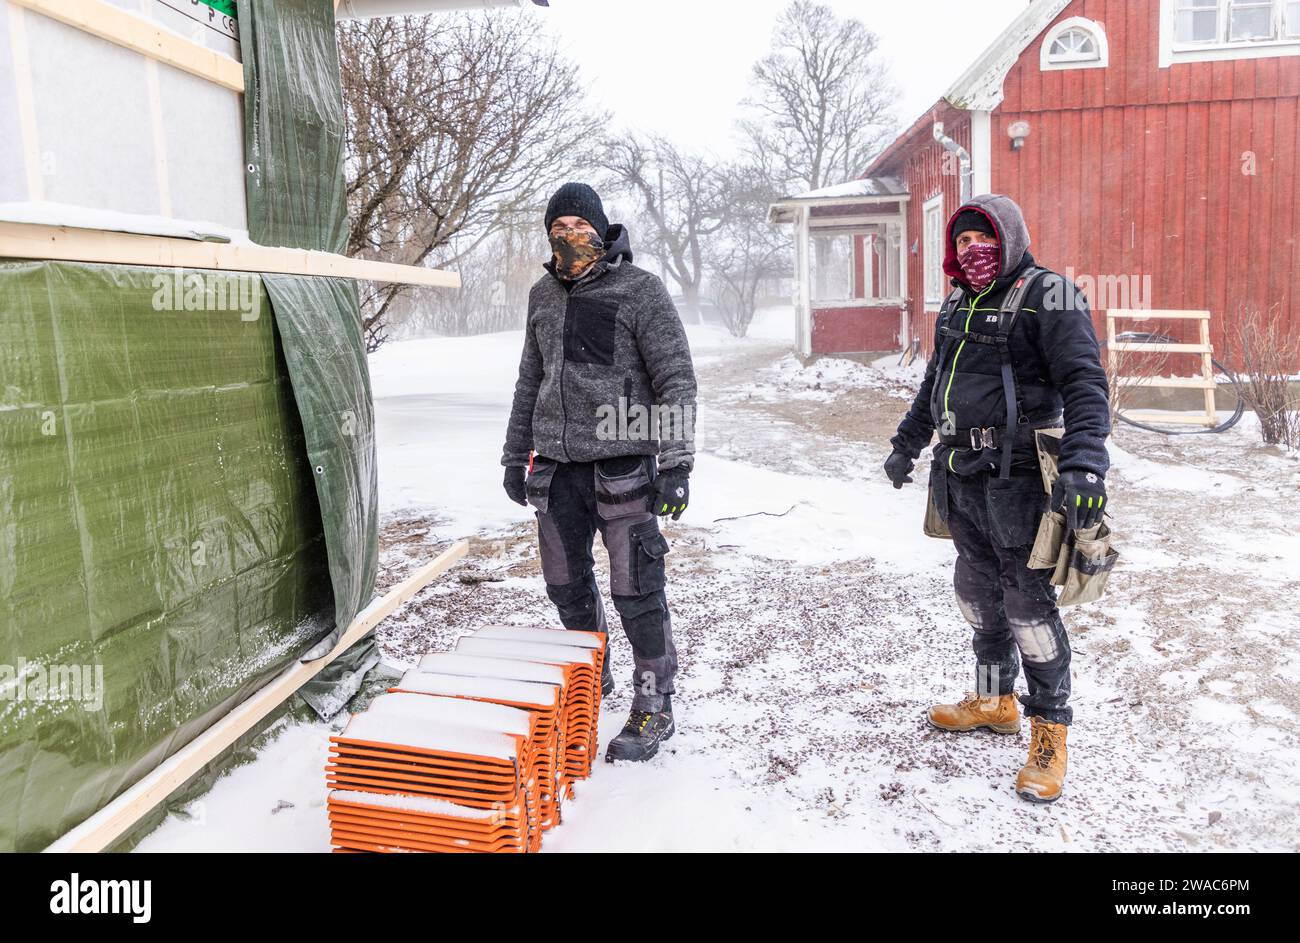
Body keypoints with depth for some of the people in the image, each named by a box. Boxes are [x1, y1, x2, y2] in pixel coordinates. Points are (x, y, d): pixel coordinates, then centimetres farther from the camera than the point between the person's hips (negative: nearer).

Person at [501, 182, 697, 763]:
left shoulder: (640, 289, -4)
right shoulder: (543, 294, 14)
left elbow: (676, 379, -7)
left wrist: (676, 463, -15)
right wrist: (516, 455, 20)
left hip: (621, 467, -6)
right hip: (556, 467, 6)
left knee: (636, 593, -3)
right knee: (566, 585, 14)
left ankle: (654, 708, 13)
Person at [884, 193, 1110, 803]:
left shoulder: (1047, 296, -8)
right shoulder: (958, 305, 16)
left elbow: (1085, 384, -17)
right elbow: (933, 384, 28)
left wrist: (1083, 466, -29)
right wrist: (907, 445, 32)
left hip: (1015, 477, -8)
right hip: (960, 478, 8)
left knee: (1028, 604, -3)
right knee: (977, 593, 17)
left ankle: (1050, 734, 11)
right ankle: (995, 700, 34)